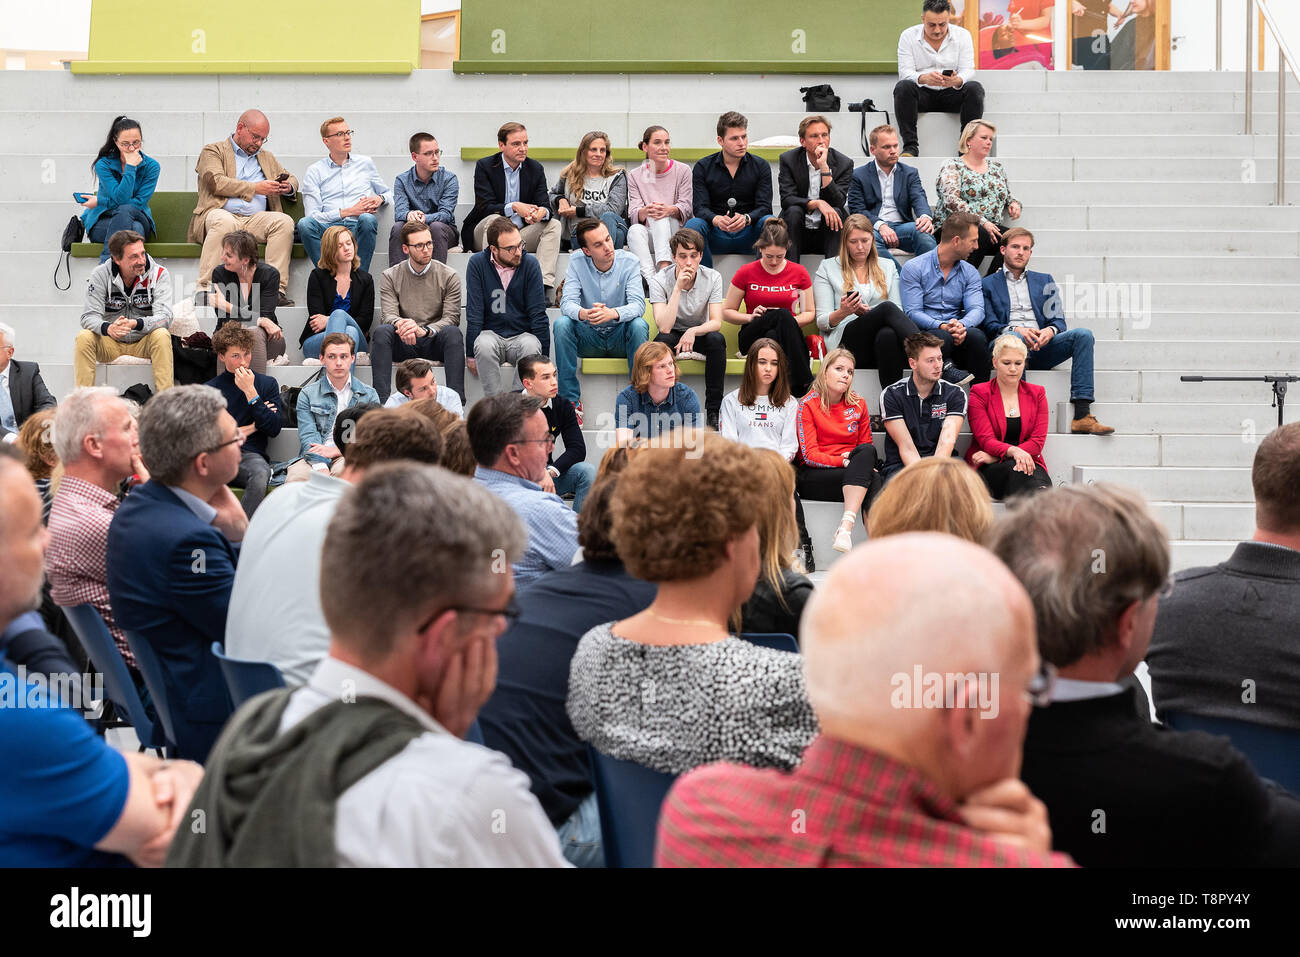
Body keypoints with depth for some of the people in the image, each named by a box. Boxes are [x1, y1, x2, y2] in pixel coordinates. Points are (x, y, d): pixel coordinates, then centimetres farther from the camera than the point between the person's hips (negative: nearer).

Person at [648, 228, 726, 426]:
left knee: (717, 339, -32)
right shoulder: (660, 280, -18)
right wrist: (678, 287, -33)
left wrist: (694, 331, -39)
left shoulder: (712, 278, -12)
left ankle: (713, 411, -27)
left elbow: (716, 322, -18)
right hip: (673, 335, -1)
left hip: (699, 335, 1)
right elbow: (664, 327, -29)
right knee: (662, 340, -35)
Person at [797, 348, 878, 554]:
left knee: (867, 452, -34)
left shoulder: (858, 404, 12)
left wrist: (862, 461, -8)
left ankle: (846, 526, -47)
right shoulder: (808, 404, -1)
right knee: (873, 480, -32)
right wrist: (843, 461, -22)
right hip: (814, 478, -4)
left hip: (851, 469, 4)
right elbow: (810, 455, -8)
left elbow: (866, 445, 17)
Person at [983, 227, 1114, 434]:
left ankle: (1082, 415, -34)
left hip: (1040, 348, 3)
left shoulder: (1045, 281, 26)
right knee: (1012, 337, -38)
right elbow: (989, 324, 3)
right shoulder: (988, 284, 15)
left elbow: (1059, 320, 16)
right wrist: (1015, 330, -18)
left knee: (1083, 334, -23)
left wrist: (1051, 330, -10)